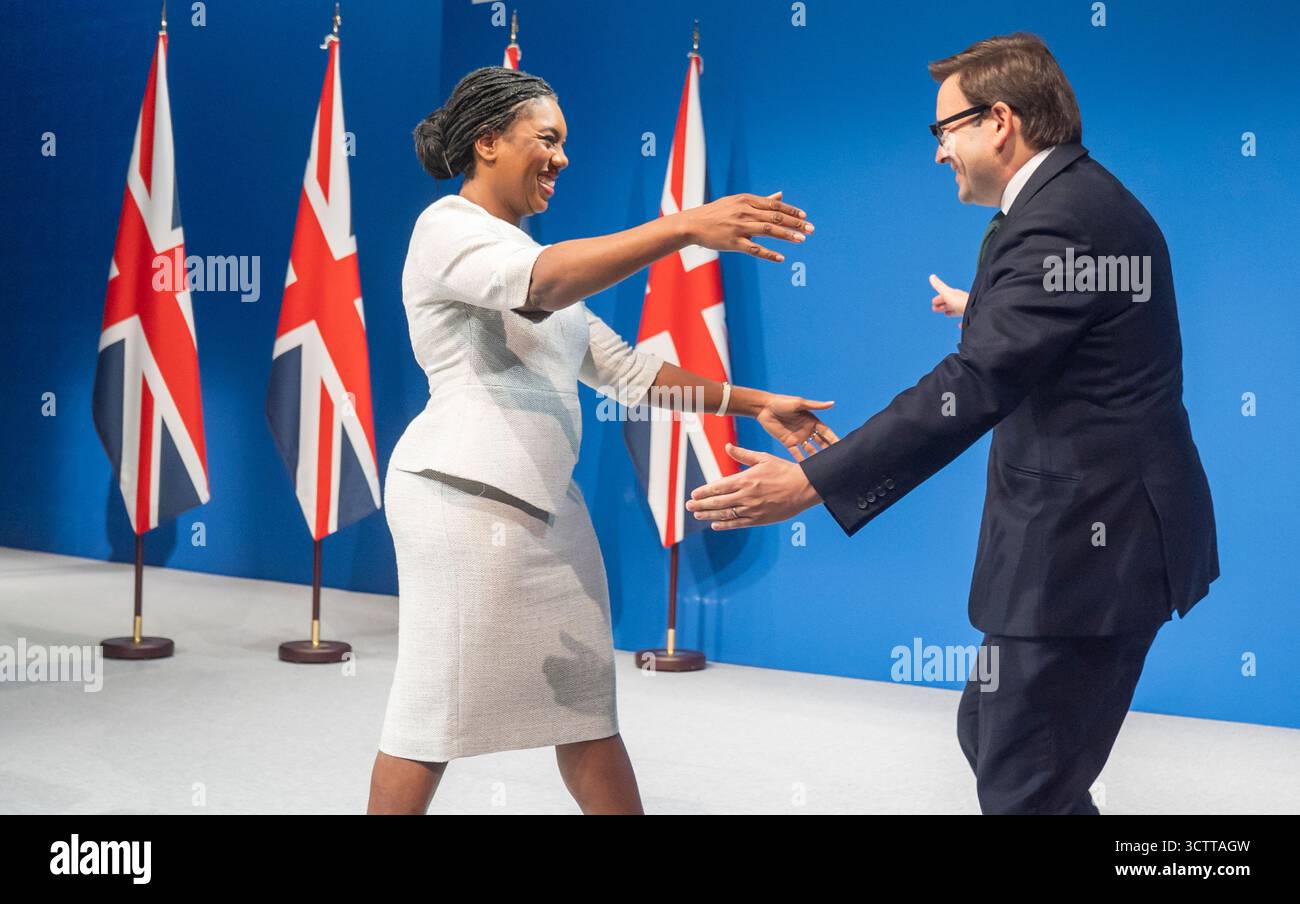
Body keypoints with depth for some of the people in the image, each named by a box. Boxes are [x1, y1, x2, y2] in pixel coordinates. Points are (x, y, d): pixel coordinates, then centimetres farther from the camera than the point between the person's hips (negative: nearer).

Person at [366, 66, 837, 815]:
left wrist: (755, 404, 9)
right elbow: (538, 283, -28)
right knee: (436, 711, 0)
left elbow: (628, 371, 18)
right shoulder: (448, 227, -5)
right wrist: (686, 227, -36)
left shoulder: (543, 266, 21)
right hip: (465, 498, -8)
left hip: (548, 509, 8)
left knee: (585, 707, 11)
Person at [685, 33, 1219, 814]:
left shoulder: (1058, 221, -20)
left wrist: (811, 483, -31)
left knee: (1023, 784, 0)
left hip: (1087, 540, -11)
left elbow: (973, 388, -29)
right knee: (993, 737, 21)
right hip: (1095, 524, 11)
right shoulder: (1082, 197, 13)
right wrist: (986, 312, 46)